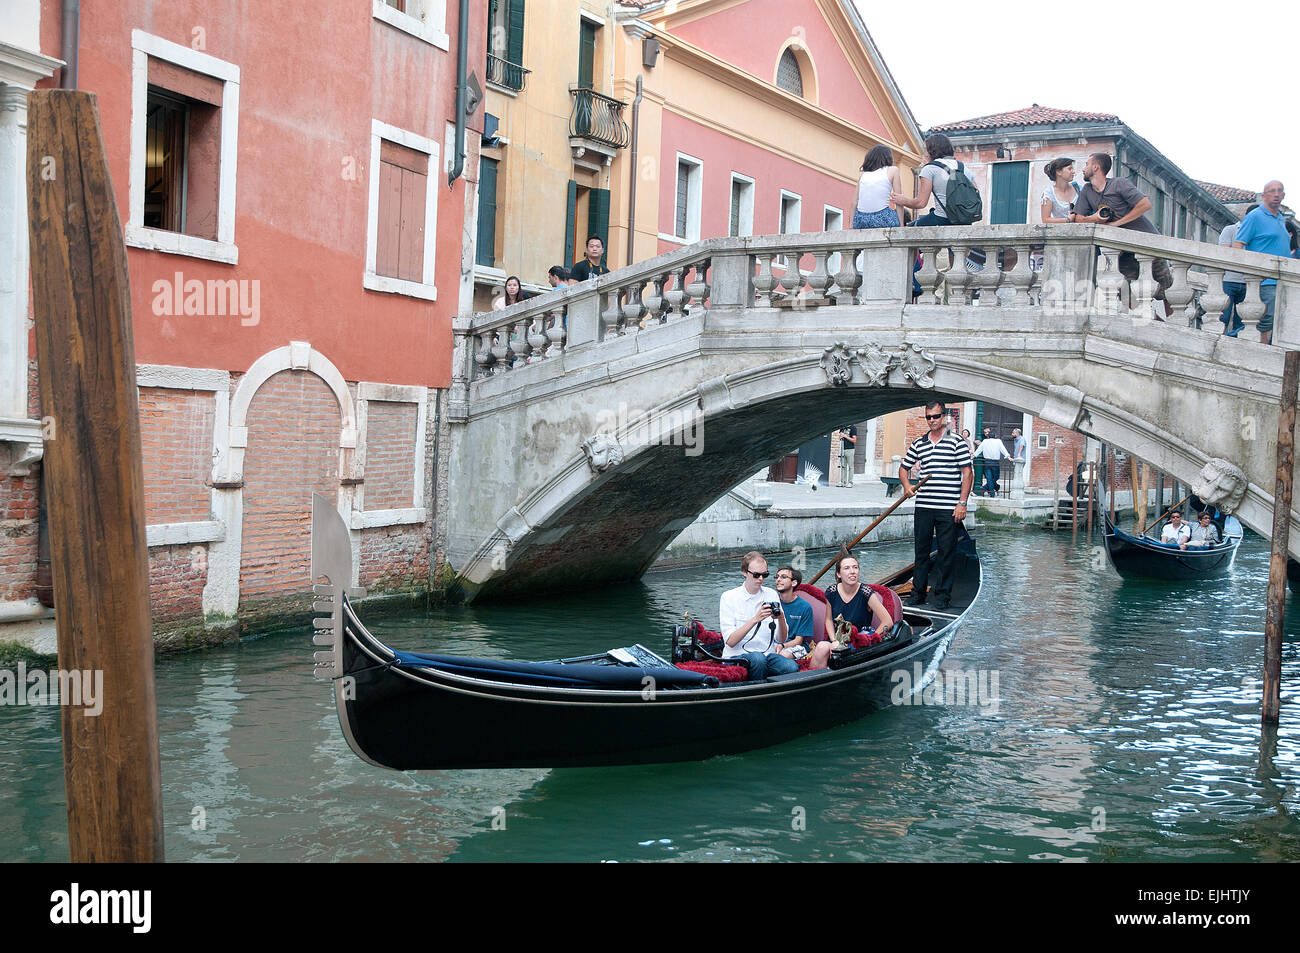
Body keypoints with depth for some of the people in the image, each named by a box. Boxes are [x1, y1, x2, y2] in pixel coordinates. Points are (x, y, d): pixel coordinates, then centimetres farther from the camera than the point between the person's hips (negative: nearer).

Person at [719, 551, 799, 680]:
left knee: (792, 667, -27)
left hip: (767, 654, 3)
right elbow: (730, 641, -12)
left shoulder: (771, 595, 10)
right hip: (737, 655, -3)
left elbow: (781, 639, 6)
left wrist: (781, 620, -15)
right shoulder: (729, 597, -2)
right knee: (758, 658, -36)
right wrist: (755, 619, -22)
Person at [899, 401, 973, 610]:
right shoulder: (918, 444, 12)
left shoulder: (957, 442, 0)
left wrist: (962, 503, -8)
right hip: (923, 507, 4)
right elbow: (904, 468, 22)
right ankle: (918, 591, 18)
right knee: (921, 550, 9)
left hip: (948, 508, -4)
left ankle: (943, 595, 9)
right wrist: (907, 485, 1)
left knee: (947, 552, 1)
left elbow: (967, 473, -3)